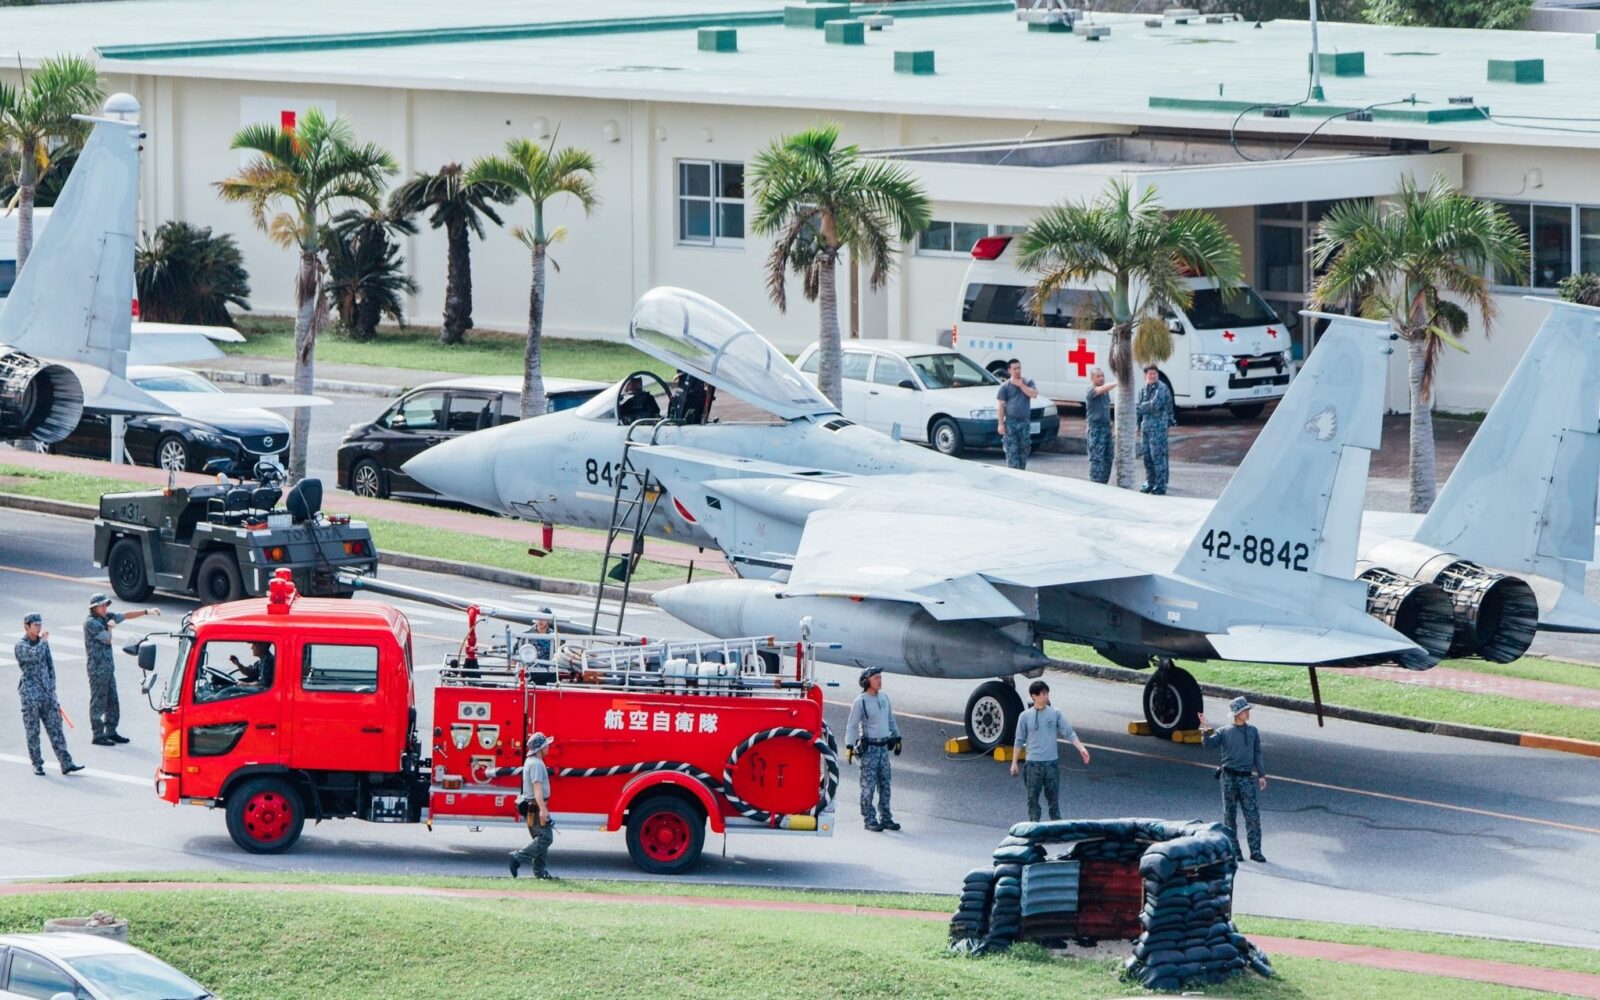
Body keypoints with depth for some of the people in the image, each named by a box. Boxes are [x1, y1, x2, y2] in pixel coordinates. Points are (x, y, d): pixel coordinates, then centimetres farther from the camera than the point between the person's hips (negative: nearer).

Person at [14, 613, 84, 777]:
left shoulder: (43, 642, 13)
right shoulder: (21, 645, -7)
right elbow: (35, 655, -27)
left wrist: (52, 688, 14)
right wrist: (43, 640, -11)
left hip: (47, 693, 5)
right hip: (30, 694, -5)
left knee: (55, 728, 1)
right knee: (33, 731, 1)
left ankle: (66, 764, -2)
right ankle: (37, 764, 9)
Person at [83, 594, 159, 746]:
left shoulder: (107, 617, 9)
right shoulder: (90, 622, -15)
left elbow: (126, 616, 12)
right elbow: (107, 639, -17)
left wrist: (147, 612, 7)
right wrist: (110, 627, 2)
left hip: (108, 666, 8)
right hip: (97, 669, -8)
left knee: (113, 701, 13)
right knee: (98, 703, -2)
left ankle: (111, 732, 23)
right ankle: (98, 736, 2)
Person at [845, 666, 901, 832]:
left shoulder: (884, 697, 8)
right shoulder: (860, 701, -10)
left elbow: (891, 720, 19)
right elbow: (852, 726, -10)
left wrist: (896, 739, 21)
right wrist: (849, 747, -17)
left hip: (883, 747, 6)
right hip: (869, 748, -6)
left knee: (885, 785, 8)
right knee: (869, 785, -3)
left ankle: (885, 818, 13)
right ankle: (869, 820, 2)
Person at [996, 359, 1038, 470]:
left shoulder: (1028, 382, 9)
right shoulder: (1005, 386, 2)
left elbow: (1033, 394, -9)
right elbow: (1001, 406, -1)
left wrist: (1021, 385, -10)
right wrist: (1001, 424, -8)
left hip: (1024, 422, 3)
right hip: (1010, 422, -3)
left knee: (1024, 449, 6)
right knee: (1012, 451, -8)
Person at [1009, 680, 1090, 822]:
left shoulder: (1055, 713, 3)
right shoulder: (1025, 716, 2)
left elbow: (1069, 733, 0)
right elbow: (1019, 741, 7)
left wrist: (1081, 748, -13)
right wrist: (1014, 763, 6)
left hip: (1052, 762, 0)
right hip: (1033, 762, 0)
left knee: (1053, 797, 3)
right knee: (1033, 798, 2)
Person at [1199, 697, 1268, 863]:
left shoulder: (1253, 731, 14)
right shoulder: (1224, 732, 6)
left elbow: (1257, 754, 16)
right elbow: (1208, 743, -7)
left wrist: (1261, 775, 10)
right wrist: (1206, 729, -22)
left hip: (1247, 778, 2)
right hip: (1228, 777, -2)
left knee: (1253, 815, -7)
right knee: (1229, 815, 1)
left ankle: (1255, 851, -4)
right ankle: (1234, 851, 7)